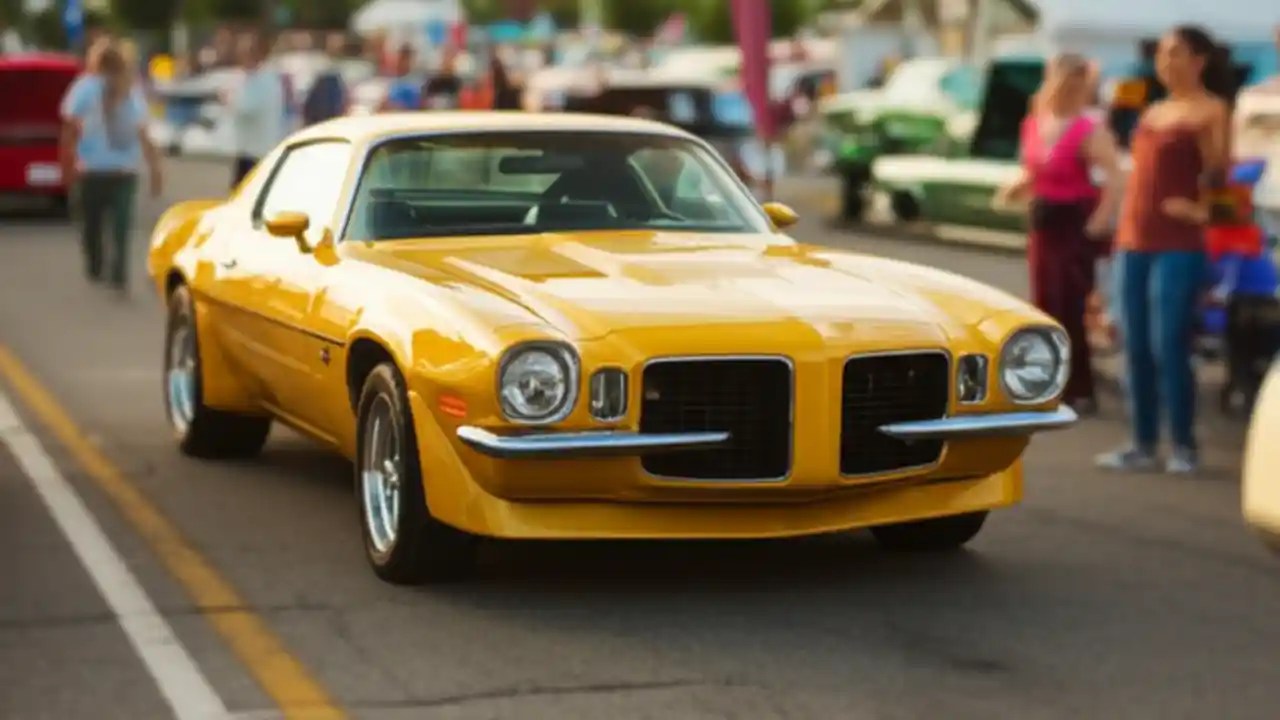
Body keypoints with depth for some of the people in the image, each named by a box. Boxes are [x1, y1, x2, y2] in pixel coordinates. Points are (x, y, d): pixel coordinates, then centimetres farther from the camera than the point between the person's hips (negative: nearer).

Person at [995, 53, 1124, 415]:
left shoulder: (1088, 130, -16)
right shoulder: (1034, 124, 7)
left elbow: (1115, 178, -22)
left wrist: (1099, 224, -22)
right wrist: (1016, 189, 0)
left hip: (1075, 224, -8)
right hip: (1043, 221, 8)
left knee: (1069, 309, -7)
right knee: (1045, 307, 12)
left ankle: (1079, 392, 1)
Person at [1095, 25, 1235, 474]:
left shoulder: (1211, 109, -3)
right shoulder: (1153, 112, 19)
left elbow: (1217, 171, -10)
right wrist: (1122, 235, 15)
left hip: (1179, 246, -7)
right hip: (1133, 242, 7)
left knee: (1168, 348, -10)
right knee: (1135, 349, 5)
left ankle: (1184, 447, -3)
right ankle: (1143, 445, 10)